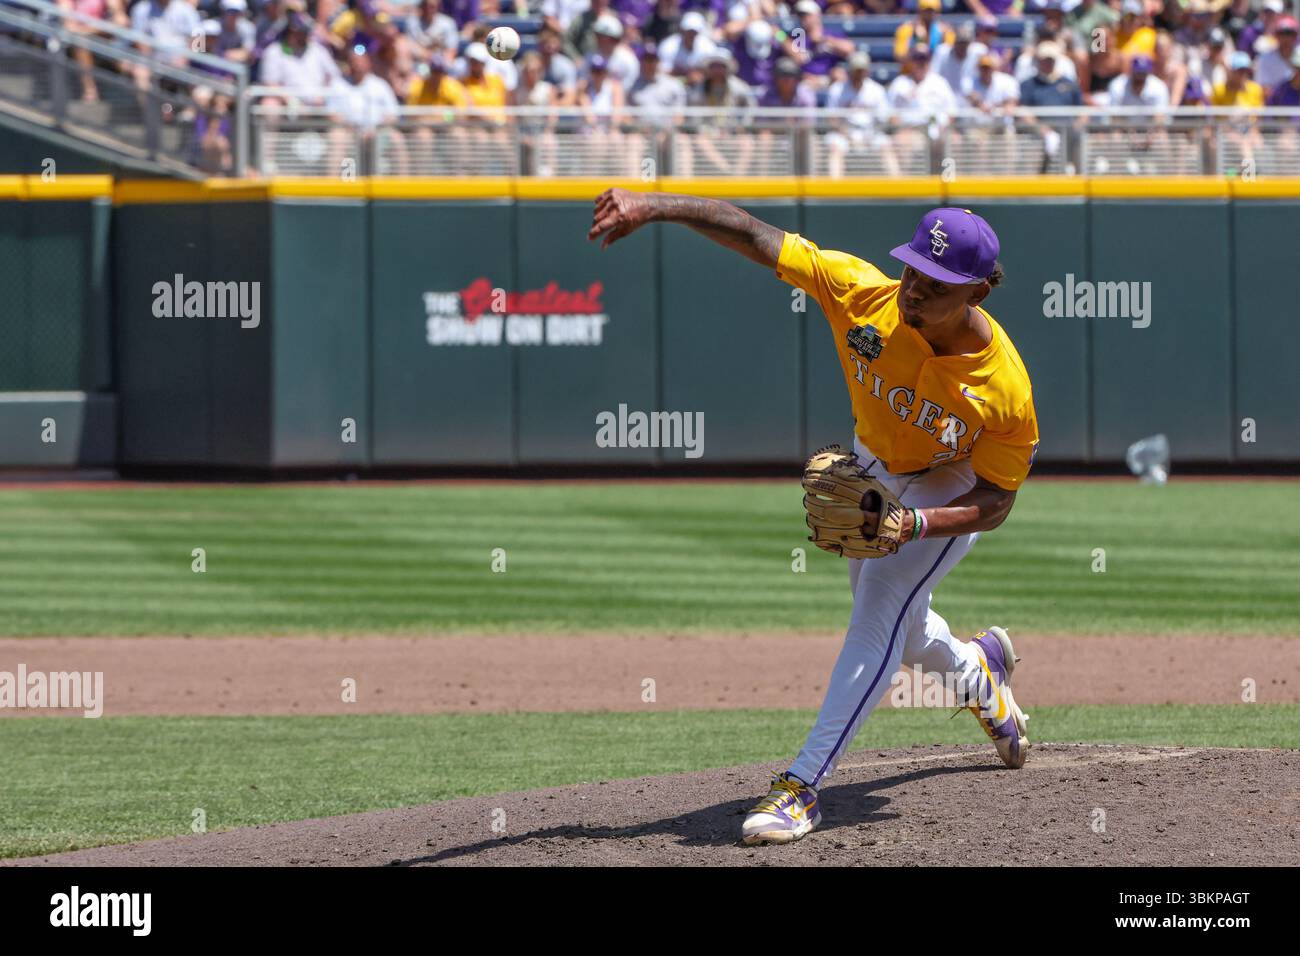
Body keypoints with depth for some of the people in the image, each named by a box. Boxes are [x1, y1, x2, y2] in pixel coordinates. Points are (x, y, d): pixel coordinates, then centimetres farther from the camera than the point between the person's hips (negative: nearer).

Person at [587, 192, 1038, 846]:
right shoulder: (863, 293, -33)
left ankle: (803, 786, -20)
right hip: (871, 468, 5)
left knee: (879, 619, -21)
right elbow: (750, 234, -36)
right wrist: (652, 206, -49)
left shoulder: (1006, 392, -37)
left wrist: (914, 524, -41)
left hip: (949, 492, -5)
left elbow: (994, 503, -24)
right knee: (894, 628, 23)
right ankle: (978, 673, 57)